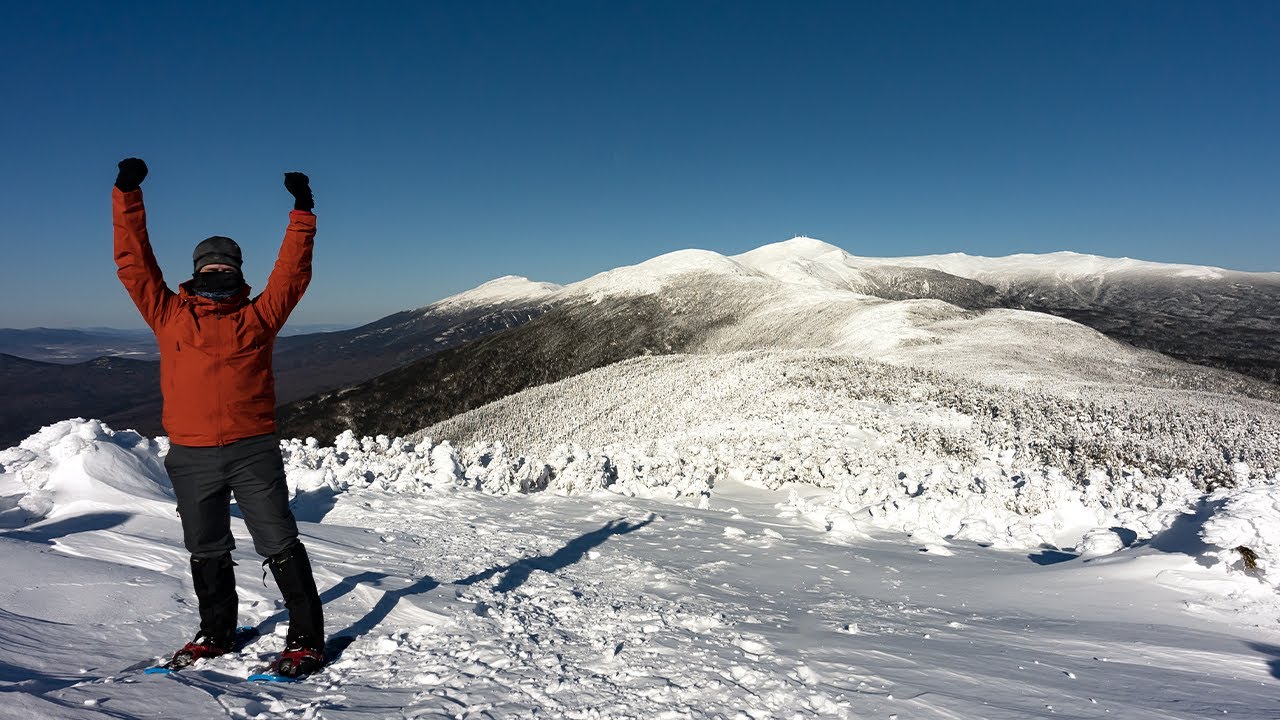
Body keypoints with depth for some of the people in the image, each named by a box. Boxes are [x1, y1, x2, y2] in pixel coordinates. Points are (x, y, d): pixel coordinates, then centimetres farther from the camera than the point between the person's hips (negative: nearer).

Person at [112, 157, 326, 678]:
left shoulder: (257, 316, 6)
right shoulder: (169, 314, 10)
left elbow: (292, 272, 0)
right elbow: (134, 262, 8)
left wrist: (301, 214, -3)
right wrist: (127, 195, 6)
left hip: (253, 452, -3)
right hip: (191, 456, 3)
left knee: (280, 545, -2)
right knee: (206, 553, 17)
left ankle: (306, 639, 7)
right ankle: (216, 634, 35)